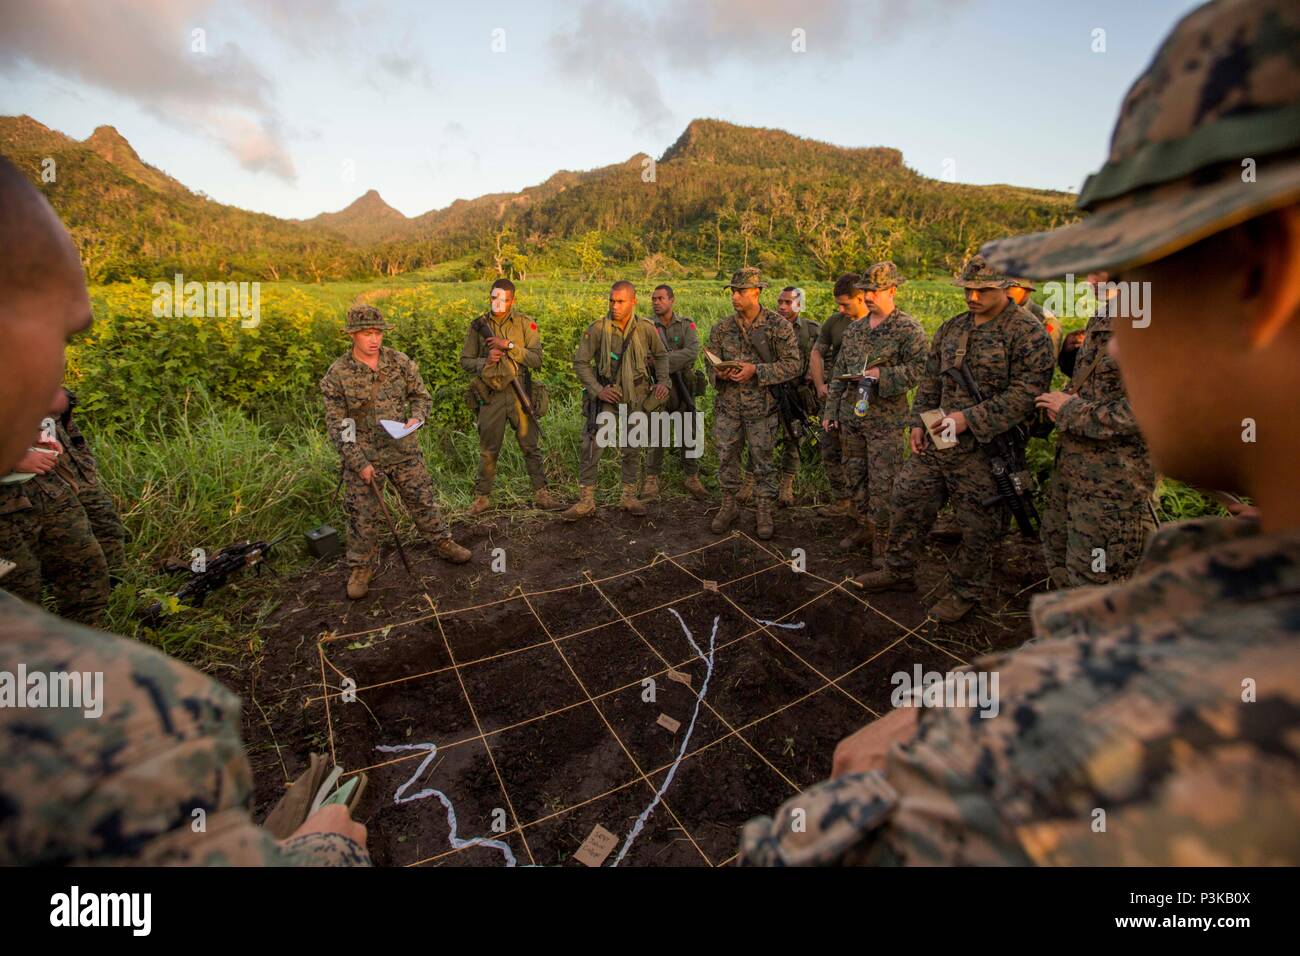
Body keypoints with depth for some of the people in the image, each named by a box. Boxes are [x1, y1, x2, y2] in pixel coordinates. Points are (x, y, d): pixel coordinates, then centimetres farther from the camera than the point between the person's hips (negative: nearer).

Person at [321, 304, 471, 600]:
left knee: (423, 500, 13)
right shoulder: (338, 373, -11)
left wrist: (416, 418, -14)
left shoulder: (399, 361, -4)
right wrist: (359, 462, -14)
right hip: (363, 456, -2)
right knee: (364, 516, 7)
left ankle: (444, 544, 32)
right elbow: (336, 425, -8)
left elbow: (421, 395, 8)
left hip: (404, 450, 2)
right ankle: (360, 569, 25)